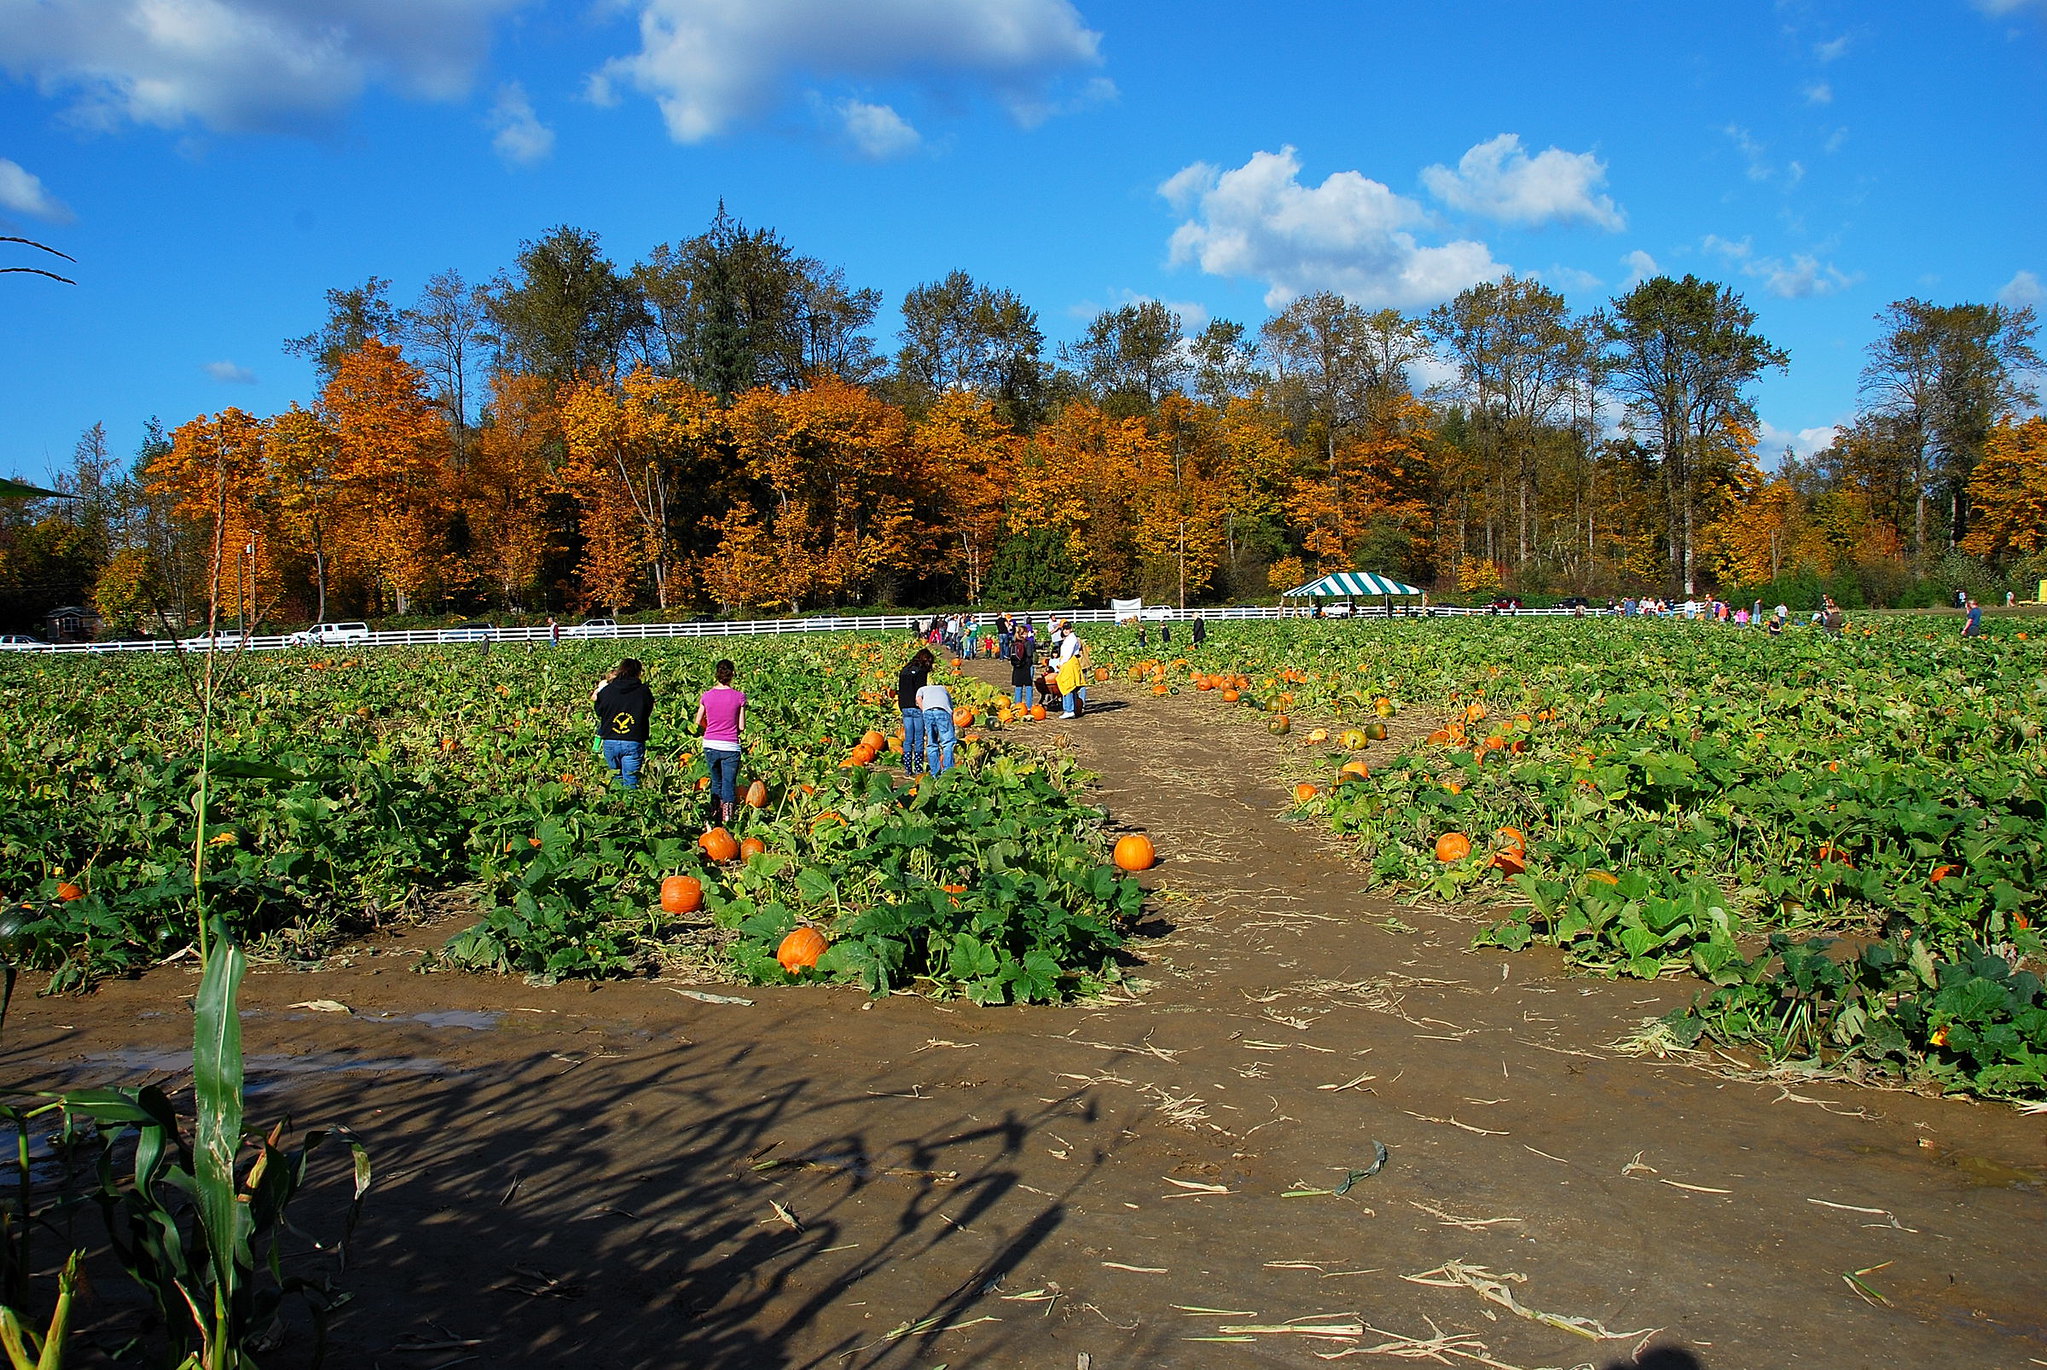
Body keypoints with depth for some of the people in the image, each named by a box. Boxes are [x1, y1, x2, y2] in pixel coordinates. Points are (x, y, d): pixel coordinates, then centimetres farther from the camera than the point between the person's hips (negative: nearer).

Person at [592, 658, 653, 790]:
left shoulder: (606, 690, 0)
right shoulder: (644, 691, -5)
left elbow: (599, 712, 14)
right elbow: (649, 713, 8)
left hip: (610, 742, 3)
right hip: (633, 743, -2)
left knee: (617, 779, 18)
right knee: (630, 783, 1)